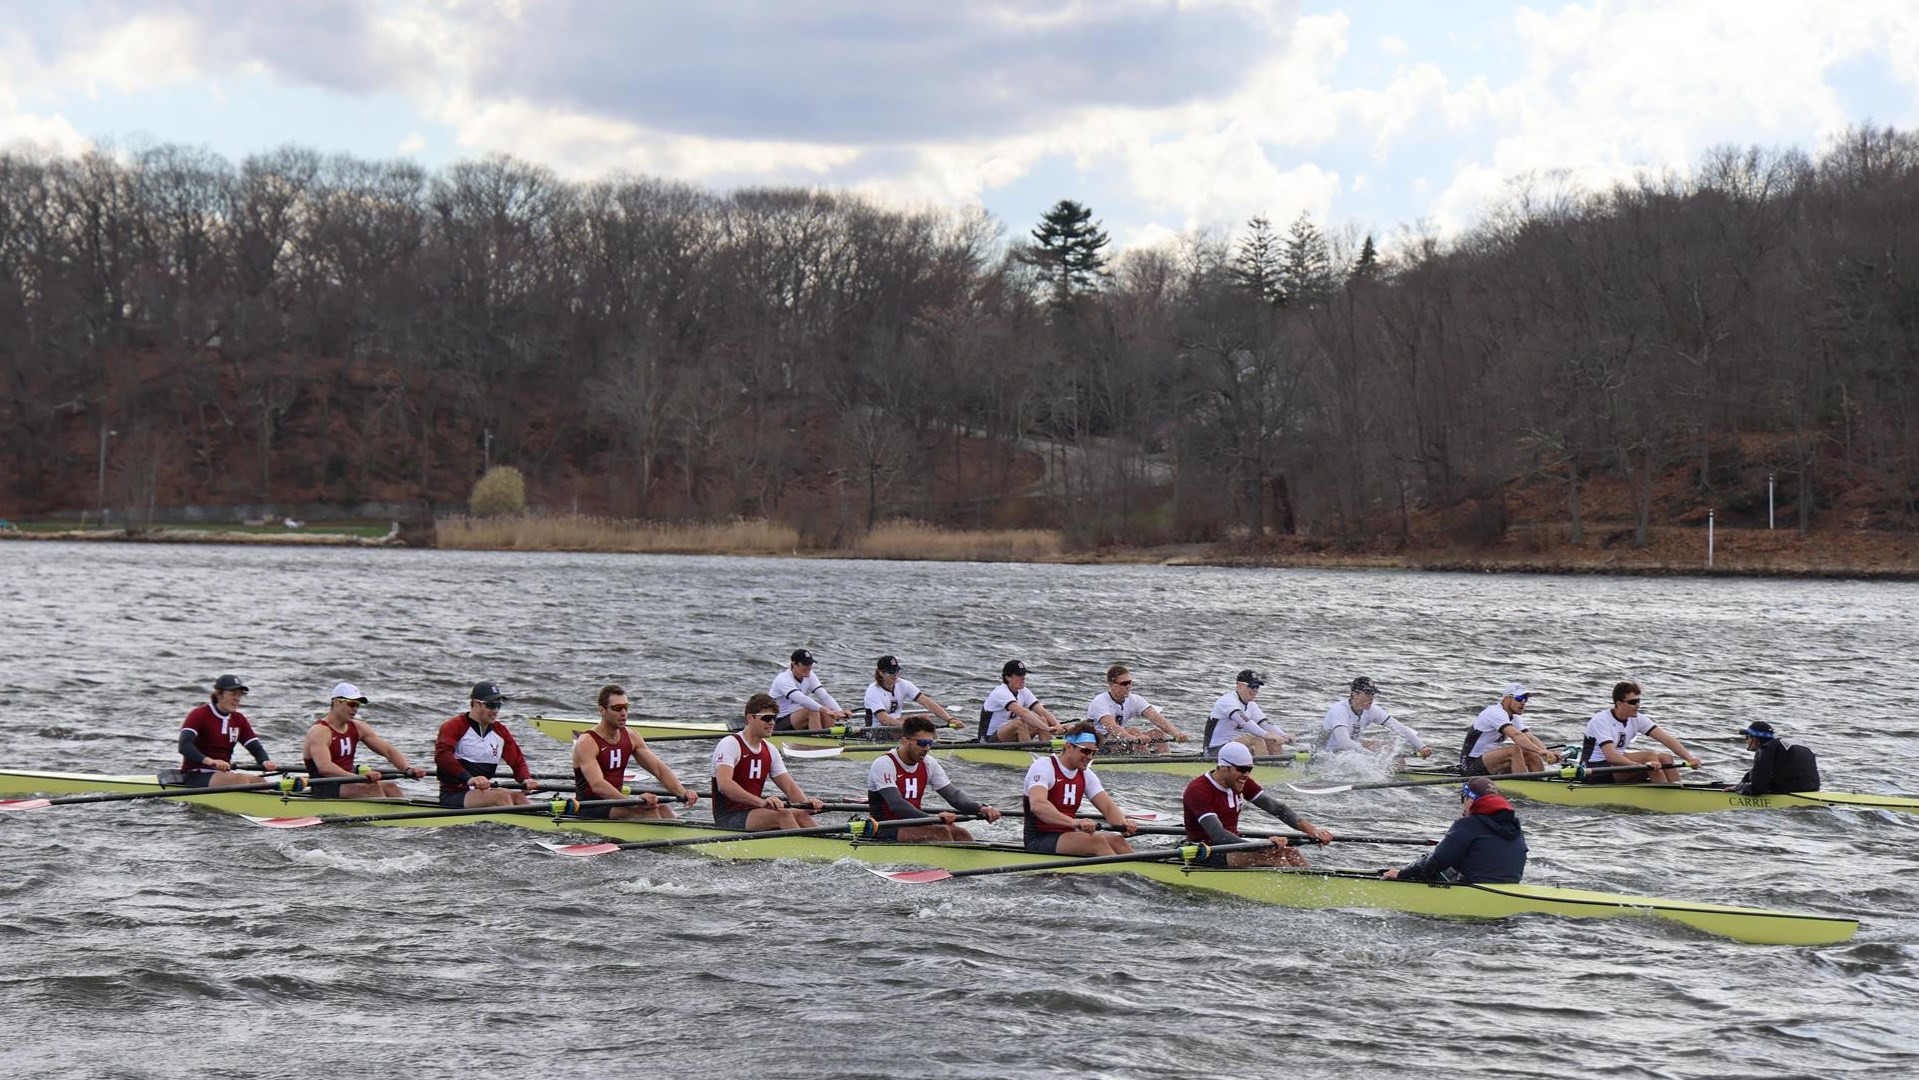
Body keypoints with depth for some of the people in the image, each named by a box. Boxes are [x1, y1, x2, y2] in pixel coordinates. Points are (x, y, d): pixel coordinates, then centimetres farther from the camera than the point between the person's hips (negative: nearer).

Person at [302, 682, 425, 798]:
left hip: (348, 784, 8)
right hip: (325, 790, -8)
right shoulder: (319, 731, -14)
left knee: (390, 786, -15)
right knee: (372, 787, -28)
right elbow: (324, 768, -30)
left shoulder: (357, 727, 11)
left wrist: (408, 769, -13)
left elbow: (388, 750, 7)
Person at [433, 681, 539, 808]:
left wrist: (525, 779, -11)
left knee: (517, 797, -20)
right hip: (453, 796, -6)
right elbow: (441, 756, -26)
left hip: (483, 792, 6)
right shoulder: (455, 726, -8)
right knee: (501, 796, -28)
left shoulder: (500, 731, 14)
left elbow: (517, 761, 14)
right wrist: (469, 778, -40)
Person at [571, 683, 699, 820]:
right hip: (589, 809, -7)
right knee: (648, 808, -27)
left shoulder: (631, 738, 8)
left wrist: (682, 793, -17)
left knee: (663, 809, -17)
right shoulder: (587, 743, -15)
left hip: (615, 804, 7)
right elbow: (597, 785, -29)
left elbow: (659, 768, 2)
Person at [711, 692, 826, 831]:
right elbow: (724, 785, -28)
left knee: (799, 814, -15)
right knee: (782, 815, -28)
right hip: (729, 817, -8)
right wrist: (761, 801, -40)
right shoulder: (730, 744, -12)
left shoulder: (770, 750, 13)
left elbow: (789, 785, 10)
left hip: (755, 811, 8)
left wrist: (807, 804, -13)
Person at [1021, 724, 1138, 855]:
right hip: (1039, 841, -7)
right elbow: (1037, 805, -31)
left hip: (1068, 836, 7)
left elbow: (1108, 806, 5)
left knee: (1116, 841, -16)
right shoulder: (1043, 766, -13)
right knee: (1096, 841, -28)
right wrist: (1074, 822, -45)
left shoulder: (1085, 774, 12)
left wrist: (1122, 824, -20)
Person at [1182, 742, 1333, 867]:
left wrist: (1311, 829, -14)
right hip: (1207, 856, -8)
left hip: (1233, 847, 8)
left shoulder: (1242, 783, 5)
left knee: (1290, 852, -13)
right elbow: (1217, 835, -31)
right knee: (1271, 856, -27)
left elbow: (1277, 808, 1)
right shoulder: (1198, 790, -20)